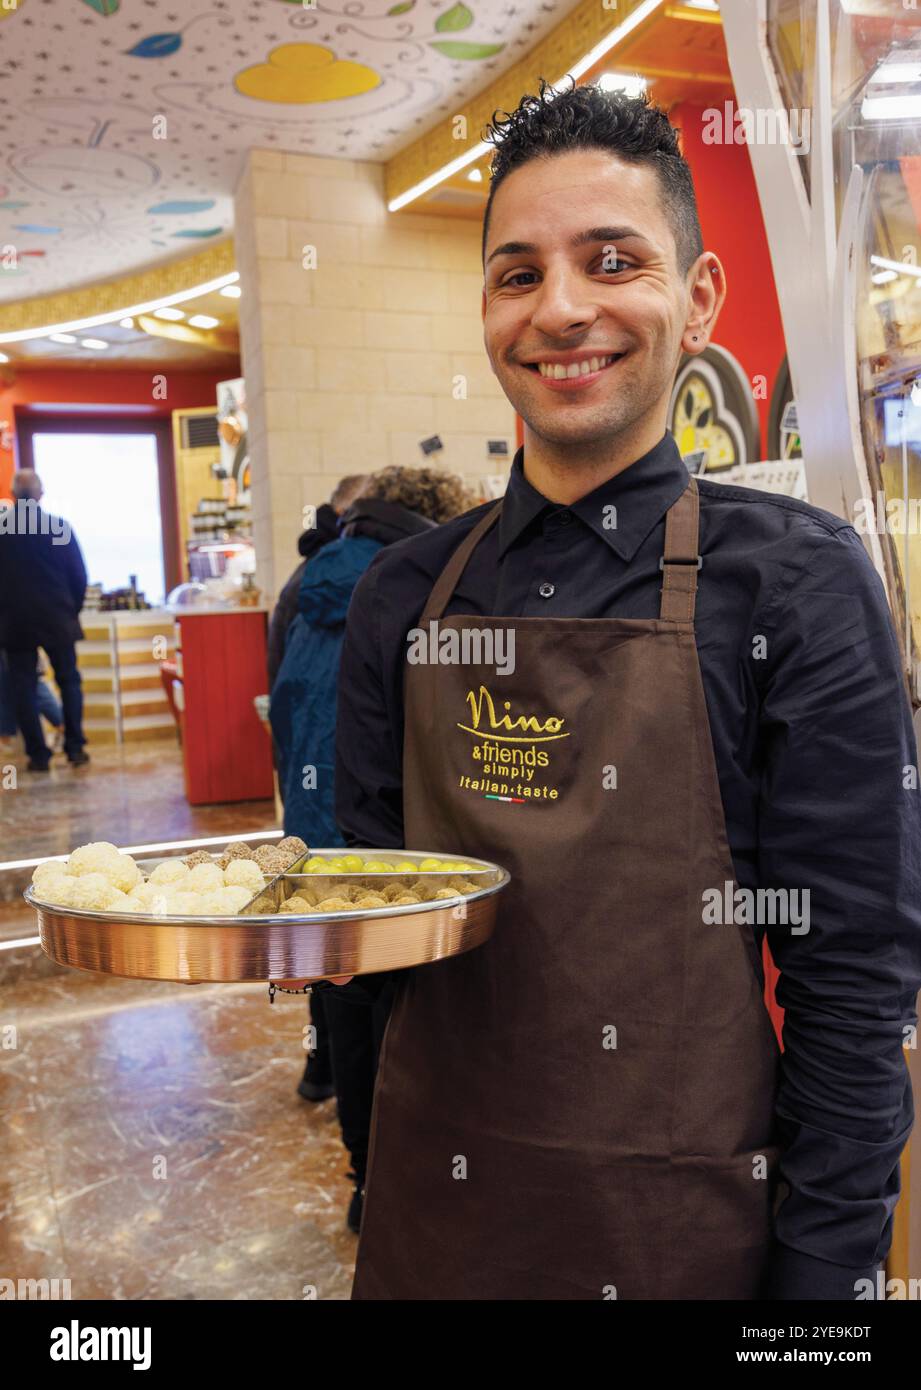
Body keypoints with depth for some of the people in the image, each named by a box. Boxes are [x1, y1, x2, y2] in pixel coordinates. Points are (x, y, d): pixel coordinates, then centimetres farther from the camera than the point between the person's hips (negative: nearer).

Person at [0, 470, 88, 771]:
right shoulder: (60, 527, -7)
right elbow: (79, 576, -4)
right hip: (58, 620, 0)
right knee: (69, 681, 12)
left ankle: (38, 754, 7)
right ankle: (75, 748, 11)